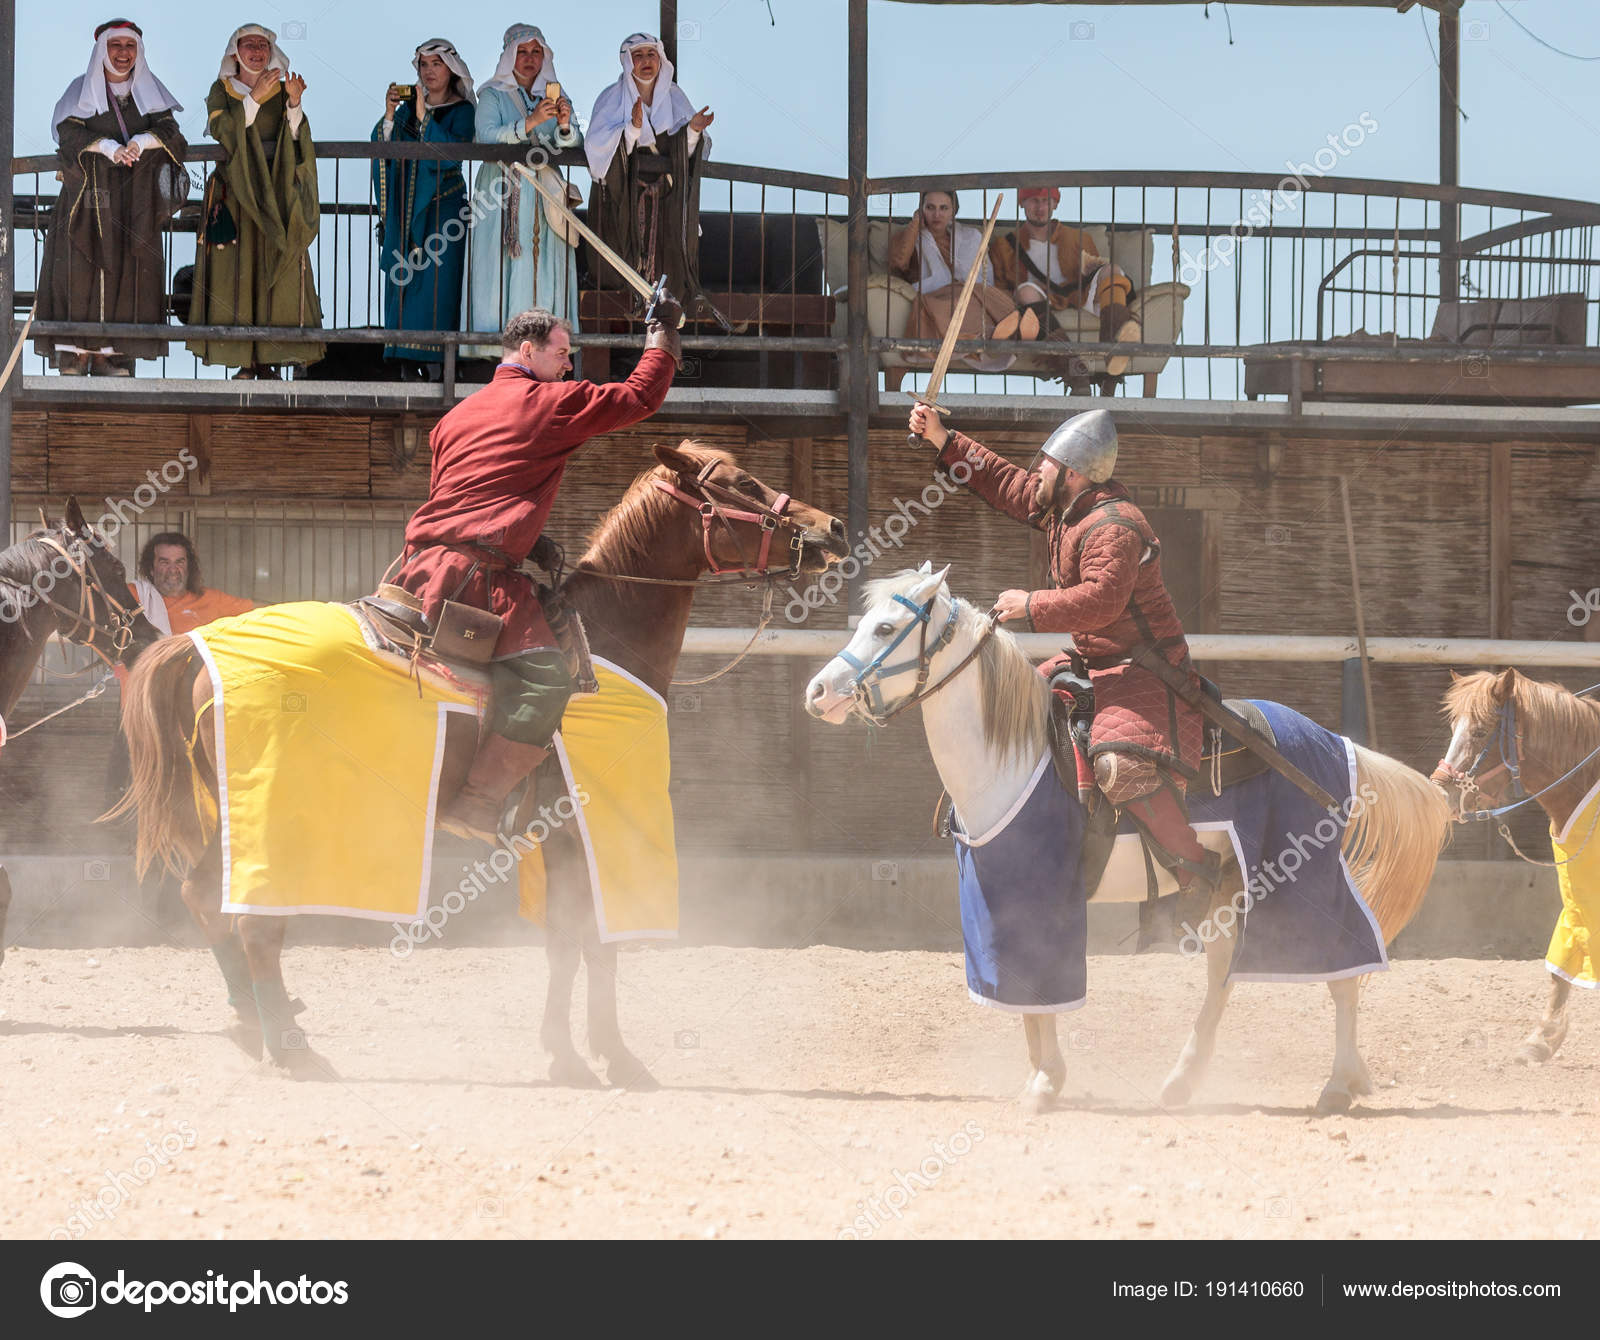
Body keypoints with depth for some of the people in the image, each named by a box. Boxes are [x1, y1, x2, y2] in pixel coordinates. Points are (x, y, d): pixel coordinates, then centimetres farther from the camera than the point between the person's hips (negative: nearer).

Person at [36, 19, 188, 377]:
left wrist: (142, 141, -21)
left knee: (128, 271, -7)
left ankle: (114, 357, -9)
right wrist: (107, 147, -24)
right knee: (80, 267, -12)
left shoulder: (149, 92, 15)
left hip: (135, 197, 2)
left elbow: (169, 130, 0)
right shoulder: (82, 90, 8)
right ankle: (73, 352, -15)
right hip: (89, 192, -2)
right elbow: (69, 132, -7)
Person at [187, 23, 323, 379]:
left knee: (275, 272, -5)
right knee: (237, 268, -8)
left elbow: (297, 138, 1)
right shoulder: (221, 91, 7)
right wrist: (254, 98, -17)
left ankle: (268, 359, -3)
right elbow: (220, 130, -10)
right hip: (235, 188, -1)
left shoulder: (281, 90, 11)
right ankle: (243, 360, -7)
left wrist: (294, 103, -15)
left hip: (277, 191, 1)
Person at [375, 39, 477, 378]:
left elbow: (455, 153, -14)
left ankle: (434, 366, -12)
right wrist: (389, 116, -9)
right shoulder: (407, 108, 15)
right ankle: (408, 368, -1)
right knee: (402, 281, -1)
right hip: (405, 208, 4)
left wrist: (424, 118, -18)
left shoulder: (462, 111, 2)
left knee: (435, 283, -10)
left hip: (442, 207, -4)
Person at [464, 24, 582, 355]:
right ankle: (498, 338, -14)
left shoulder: (556, 97, 16)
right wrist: (531, 123, -23)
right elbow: (487, 136, -11)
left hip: (544, 200, 3)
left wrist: (565, 126, -19)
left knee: (545, 265, -5)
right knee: (503, 265, -11)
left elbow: (574, 144, 4)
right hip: (502, 197, -3)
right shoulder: (494, 96, 6)